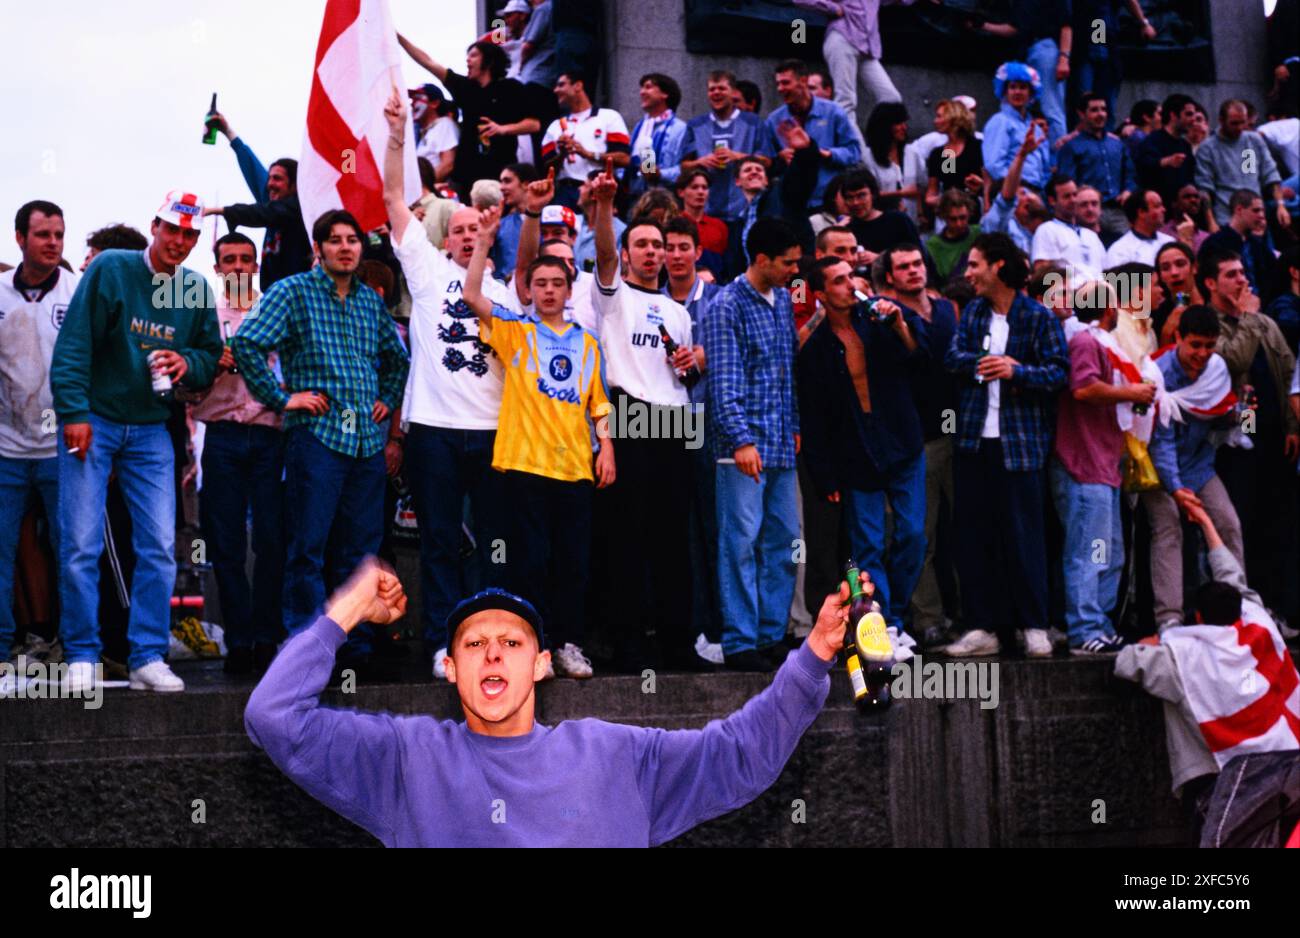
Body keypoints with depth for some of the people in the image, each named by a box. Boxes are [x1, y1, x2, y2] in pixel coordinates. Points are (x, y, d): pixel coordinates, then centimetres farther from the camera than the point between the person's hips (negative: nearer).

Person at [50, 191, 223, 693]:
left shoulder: (198, 289, 4)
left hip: (150, 430, 4)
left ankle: (148, 657, 7)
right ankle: (82, 656, 6)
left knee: (160, 546, 0)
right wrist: (74, 411, -18)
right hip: (93, 421, -4)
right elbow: (74, 344, -11)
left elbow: (212, 354, 14)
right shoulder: (110, 269, -9)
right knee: (81, 544, -5)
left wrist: (188, 363, -9)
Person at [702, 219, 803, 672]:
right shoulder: (726, 307, -9)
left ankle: (772, 635, 18)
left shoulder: (783, 300, 13)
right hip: (744, 445, -8)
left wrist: (794, 425, 17)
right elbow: (724, 382, -15)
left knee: (784, 541, 10)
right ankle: (740, 643, 1)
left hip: (782, 445, 8)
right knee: (742, 542, -5)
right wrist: (742, 440, -22)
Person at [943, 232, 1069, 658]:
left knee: (1023, 535, -1)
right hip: (973, 439, 5)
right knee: (973, 535, 5)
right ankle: (981, 628, 12)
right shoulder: (972, 313, 12)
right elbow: (954, 357, 1)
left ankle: (1035, 627, 8)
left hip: (1020, 442, -5)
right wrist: (987, 363, -17)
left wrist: (1016, 371, -22)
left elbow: (1060, 370, -9)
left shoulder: (1039, 316, -3)